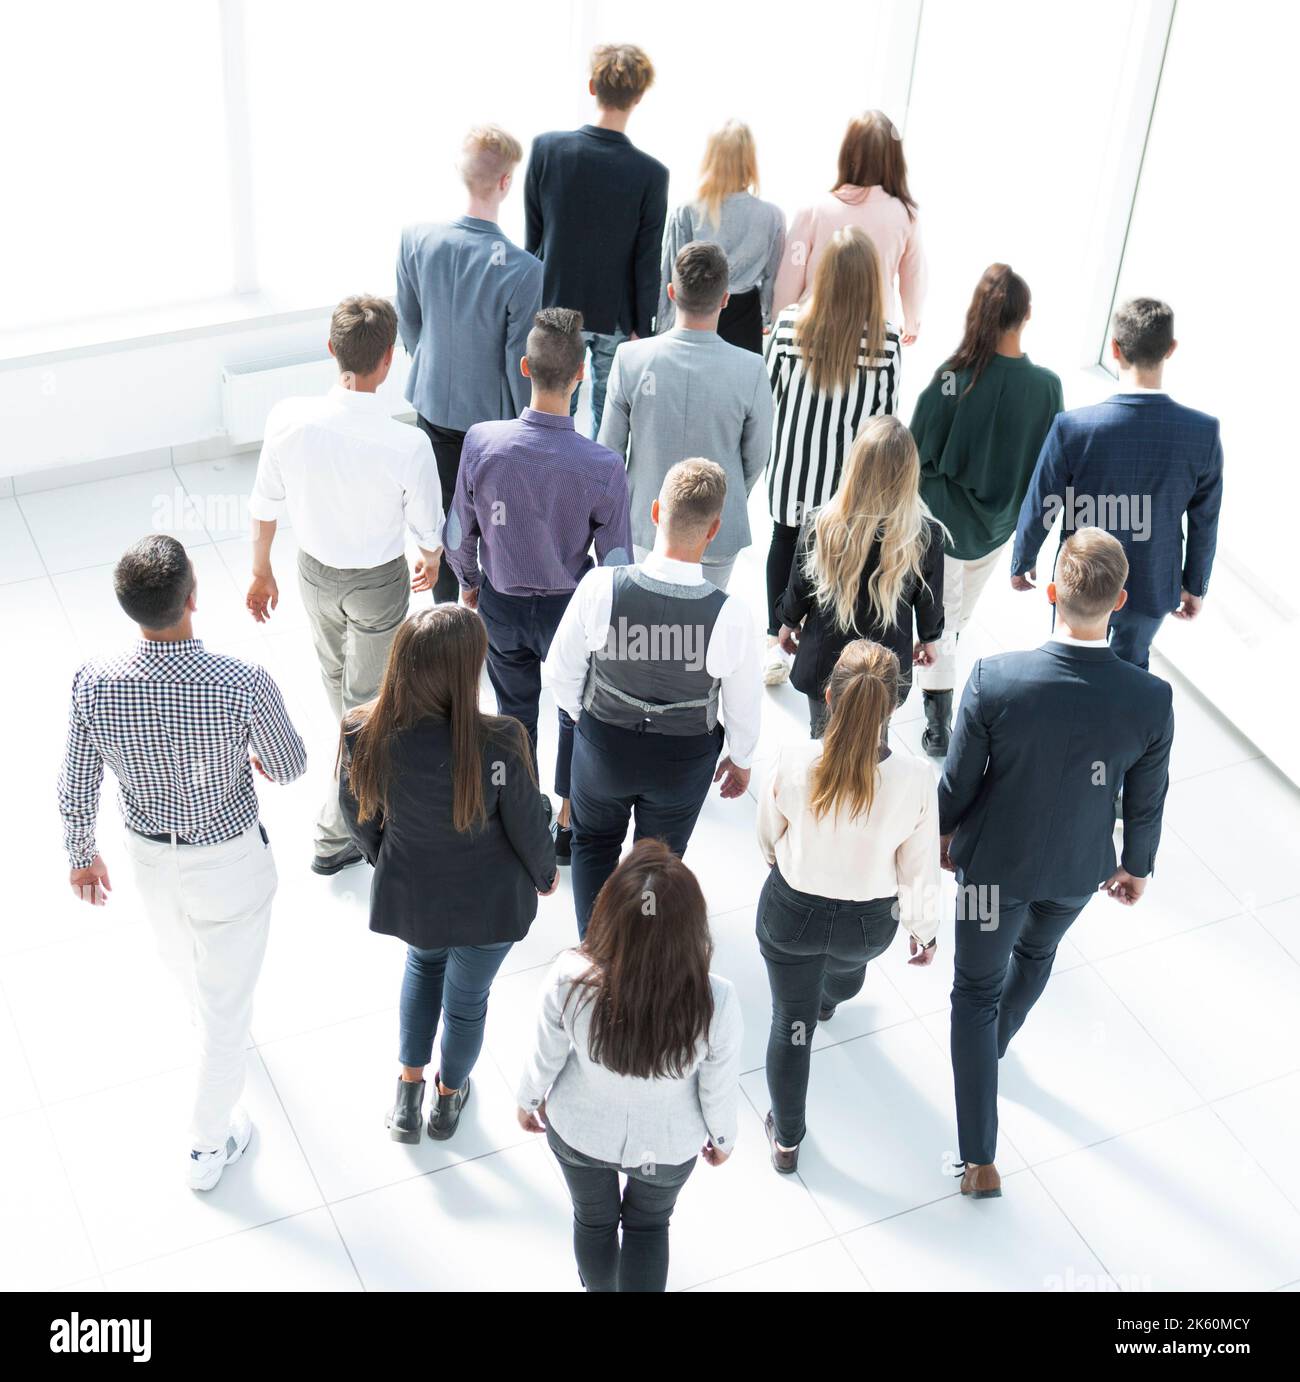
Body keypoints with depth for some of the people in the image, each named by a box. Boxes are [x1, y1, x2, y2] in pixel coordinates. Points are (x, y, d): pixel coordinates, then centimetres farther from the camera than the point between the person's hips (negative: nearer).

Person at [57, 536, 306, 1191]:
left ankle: (205, 1009, 69)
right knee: (227, 999, 17)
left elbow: (75, 785, -9)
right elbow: (290, 768, -14)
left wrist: (82, 853, 10)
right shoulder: (244, 685, -33)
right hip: (229, 860, -3)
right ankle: (208, 1144, 34)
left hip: (148, 854, 4)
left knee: (179, 955, 35)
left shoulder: (94, 683, -25)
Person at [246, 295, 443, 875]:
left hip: (315, 571, 4)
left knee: (336, 673, 32)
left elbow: (265, 505, -9)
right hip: (379, 584, -4)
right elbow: (428, 529, -14)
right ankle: (334, 836, 25)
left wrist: (261, 570, 10)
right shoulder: (407, 445, -32)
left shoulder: (288, 419, -24)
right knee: (365, 700, 16)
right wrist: (431, 562, 10)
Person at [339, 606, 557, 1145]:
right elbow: (527, 828, -18)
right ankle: (448, 1099, 53)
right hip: (487, 900, -2)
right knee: (466, 999, 26)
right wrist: (545, 874, 5)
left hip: (410, 893, 2)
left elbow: (360, 817, -7)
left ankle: (408, 1092, 44)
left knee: (424, 963, 37)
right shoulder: (499, 745, -35)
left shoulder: (362, 735, -27)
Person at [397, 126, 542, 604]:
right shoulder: (522, 270, -28)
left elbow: (408, 321, 2)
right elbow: (519, 362, -19)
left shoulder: (416, 240, -14)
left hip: (433, 400, 4)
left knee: (445, 515, 19)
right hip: (493, 413, -4)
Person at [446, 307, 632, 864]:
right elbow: (616, 562, -17)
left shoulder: (482, 442, -23)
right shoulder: (604, 468, -28)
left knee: (515, 711, 25)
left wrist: (468, 582, 12)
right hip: (570, 609, -2)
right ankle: (568, 824, 37)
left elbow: (459, 532, -10)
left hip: (499, 605, 2)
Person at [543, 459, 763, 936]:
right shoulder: (730, 616, -31)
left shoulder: (599, 587, -30)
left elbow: (561, 672, -14)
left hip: (603, 746, 0)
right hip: (685, 762, 0)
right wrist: (741, 758, 9)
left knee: (594, 841, 30)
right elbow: (744, 706, -13)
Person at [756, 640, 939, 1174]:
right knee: (847, 968, 39)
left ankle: (786, 1140, 38)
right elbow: (920, 869, -12)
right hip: (869, 924, 2)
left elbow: (768, 836, -7)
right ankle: (829, 999, 75)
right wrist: (925, 930, 8)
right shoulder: (915, 780, -27)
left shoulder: (792, 763, -28)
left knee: (790, 1023, 20)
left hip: (790, 911, -2)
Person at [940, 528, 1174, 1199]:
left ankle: (979, 1160, 19)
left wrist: (942, 833, 6)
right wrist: (1137, 866, 12)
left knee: (977, 992, 17)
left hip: (994, 861, -2)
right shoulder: (1151, 699, -25)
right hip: (1079, 868, 2)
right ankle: (995, 1043, 62)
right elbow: (1146, 803, -8)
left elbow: (959, 782, -16)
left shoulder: (994, 678, -30)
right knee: (1036, 952, 33)